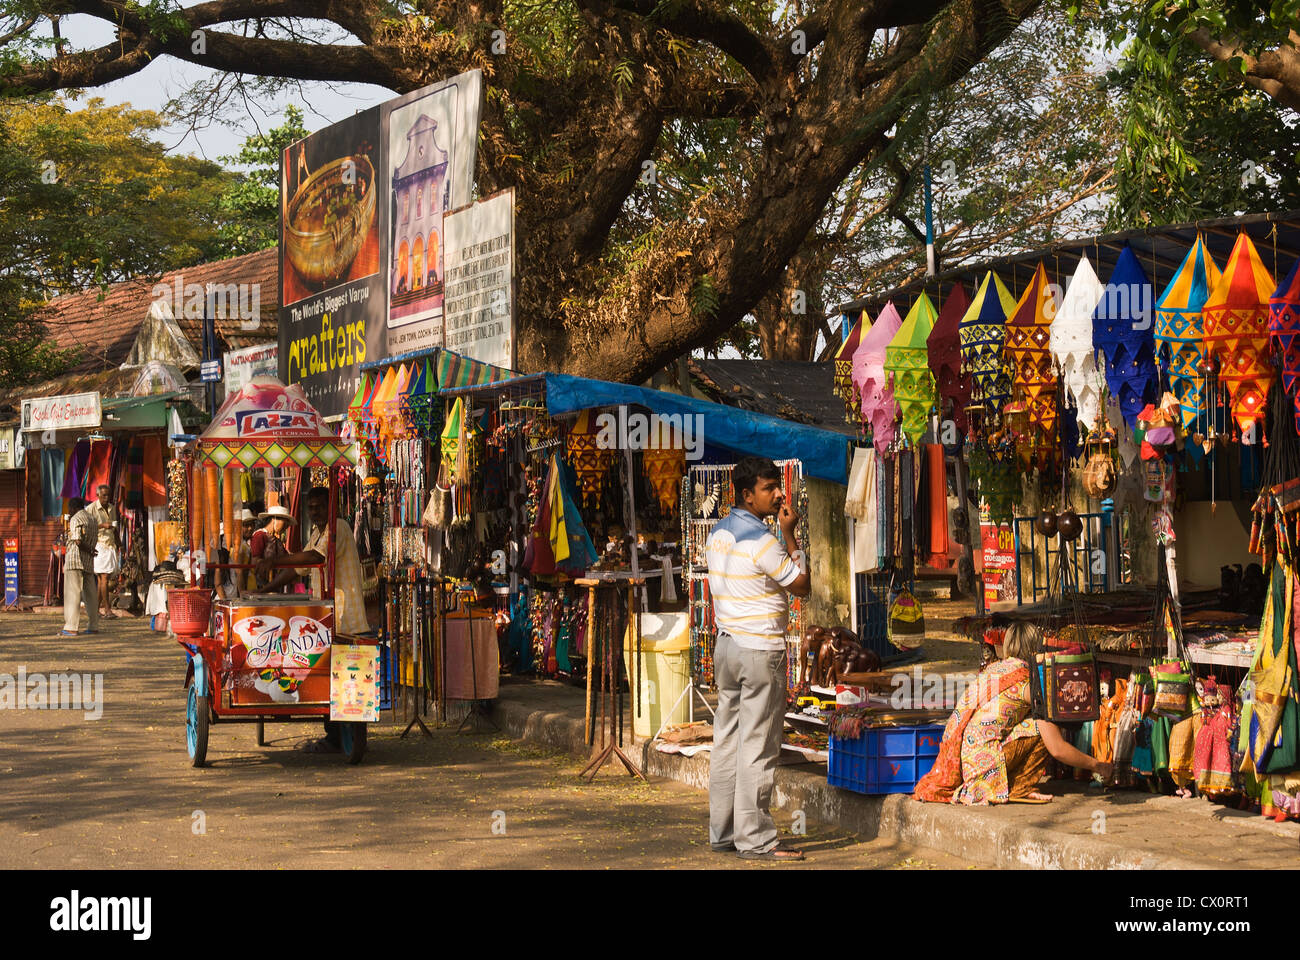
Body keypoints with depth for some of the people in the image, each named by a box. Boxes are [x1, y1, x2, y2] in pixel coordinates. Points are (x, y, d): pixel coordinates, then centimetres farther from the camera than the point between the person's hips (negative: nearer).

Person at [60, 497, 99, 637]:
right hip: (89, 562, 8)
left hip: (75, 560, -8)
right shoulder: (93, 518, 16)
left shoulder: (76, 519, -9)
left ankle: (71, 627, -14)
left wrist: (89, 551, -6)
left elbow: (78, 541, -18)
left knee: (72, 593, -9)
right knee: (90, 594, 13)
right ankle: (94, 626, 17)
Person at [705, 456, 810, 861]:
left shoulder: (718, 533, 10)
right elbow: (802, 586, -7)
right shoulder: (761, 541, -17)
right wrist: (789, 533, -4)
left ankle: (722, 833, 15)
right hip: (760, 650, -9)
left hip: (726, 645, 9)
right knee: (758, 748, -4)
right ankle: (755, 839, -1)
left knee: (727, 741, 11)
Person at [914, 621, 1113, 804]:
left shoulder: (992, 668, 17)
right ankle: (1021, 789, 1)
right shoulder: (1030, 681, -6)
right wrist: (1096, 766, 9)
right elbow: (1057, 749, -8)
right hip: (980, 761, -8)